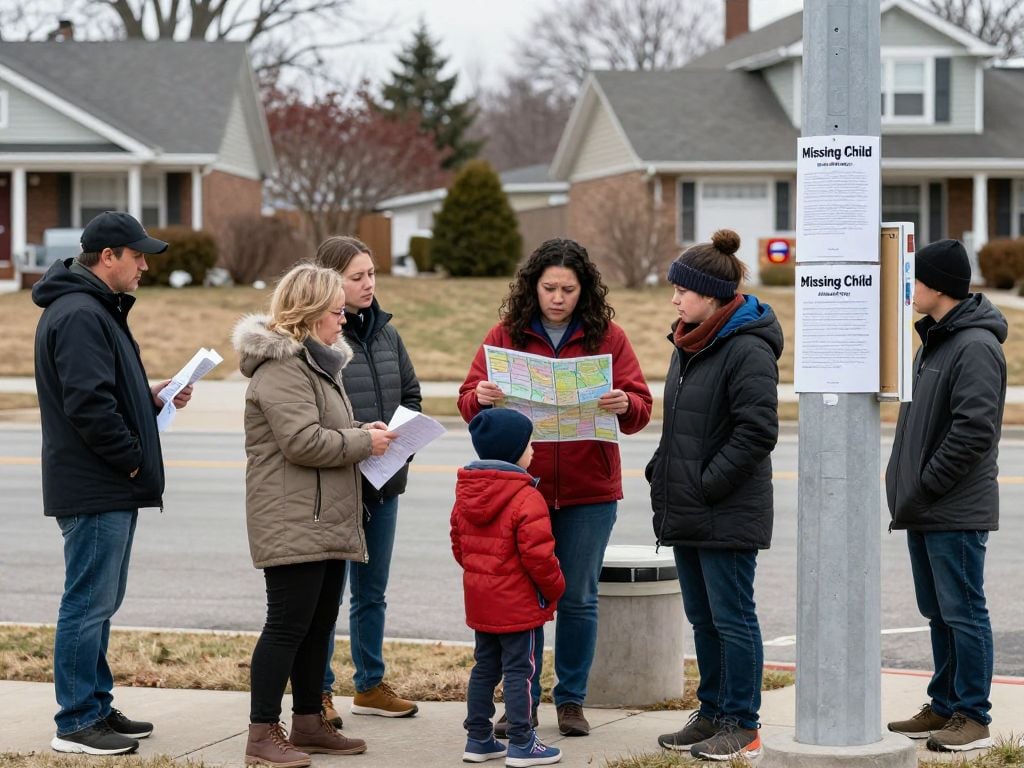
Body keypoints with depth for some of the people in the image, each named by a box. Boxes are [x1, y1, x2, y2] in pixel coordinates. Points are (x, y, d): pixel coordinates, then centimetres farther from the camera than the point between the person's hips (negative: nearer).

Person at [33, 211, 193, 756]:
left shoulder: (98, 310, 17)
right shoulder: (79, 315, -18)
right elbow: (89, 404, -25)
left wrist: (150, 395, 9)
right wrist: (132, 459, -16)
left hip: (111, 488, 11)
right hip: (94, 489, -11)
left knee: (99, 603, 16)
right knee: (88, 604, -5)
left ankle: (96, 707, 25)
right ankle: (76, 724, 0)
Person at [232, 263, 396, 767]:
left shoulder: (316, 361, 19)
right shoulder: (281, 367, -15)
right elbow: (302, 440, -24)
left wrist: (363, 432, 10)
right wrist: (364, 442, -13)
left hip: (327, 523, 10)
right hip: (293, 525, -10)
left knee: (318, 623, 14)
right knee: (288, 625, -8)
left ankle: (308, 723, 23)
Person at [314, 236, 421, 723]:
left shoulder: (385, 333, 9)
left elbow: (411, 394, 18)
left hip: (384, 482, 7)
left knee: (371, 591, 17)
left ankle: (370, 685, 28)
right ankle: (318, 692, 10)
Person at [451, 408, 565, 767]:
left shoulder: (466, 492, 6)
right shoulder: (526, 498, -20)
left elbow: (459, 545, 14)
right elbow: (538, 555, -21)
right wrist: (554, 588, -6)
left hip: (479, 599, 8)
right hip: (517, 603, -8)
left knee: (485, 667, 15)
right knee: (518, 670, -2)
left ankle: (478, 739, 20)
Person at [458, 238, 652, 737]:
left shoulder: (608, 338, 3)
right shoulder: (506, 336, 5)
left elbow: (641, 408, 1)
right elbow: (467, 401, 5)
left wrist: (623, 405, -21)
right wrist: (481, 398, -18)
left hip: (589, 493, 0)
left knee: (578, 599, 5)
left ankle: (571, 700, 16)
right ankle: (522, 701, 14)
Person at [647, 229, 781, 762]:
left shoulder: (747, 350, -16)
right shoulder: (688, 344, 14)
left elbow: (758, 430, -21)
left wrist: (708, 483, -20)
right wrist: (661, 473, 11)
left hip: (729, 514, -9)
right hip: (686, 512, 9)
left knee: (732, 618, -2)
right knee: (702, 618, 15)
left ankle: (743, 727, 6)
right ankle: (712, 714, 25)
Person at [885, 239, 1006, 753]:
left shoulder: (976, 346, -15)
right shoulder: (933, 340, 16)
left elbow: (973, 430, -22)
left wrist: (923, 489, -17)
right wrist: (906, 487, 11)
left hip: (958, 512, -10)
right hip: (925, 511, 10)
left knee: (962, 613, -4)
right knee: (938, 613, 15)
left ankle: (972, 716, 2)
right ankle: (945, 707, 23)